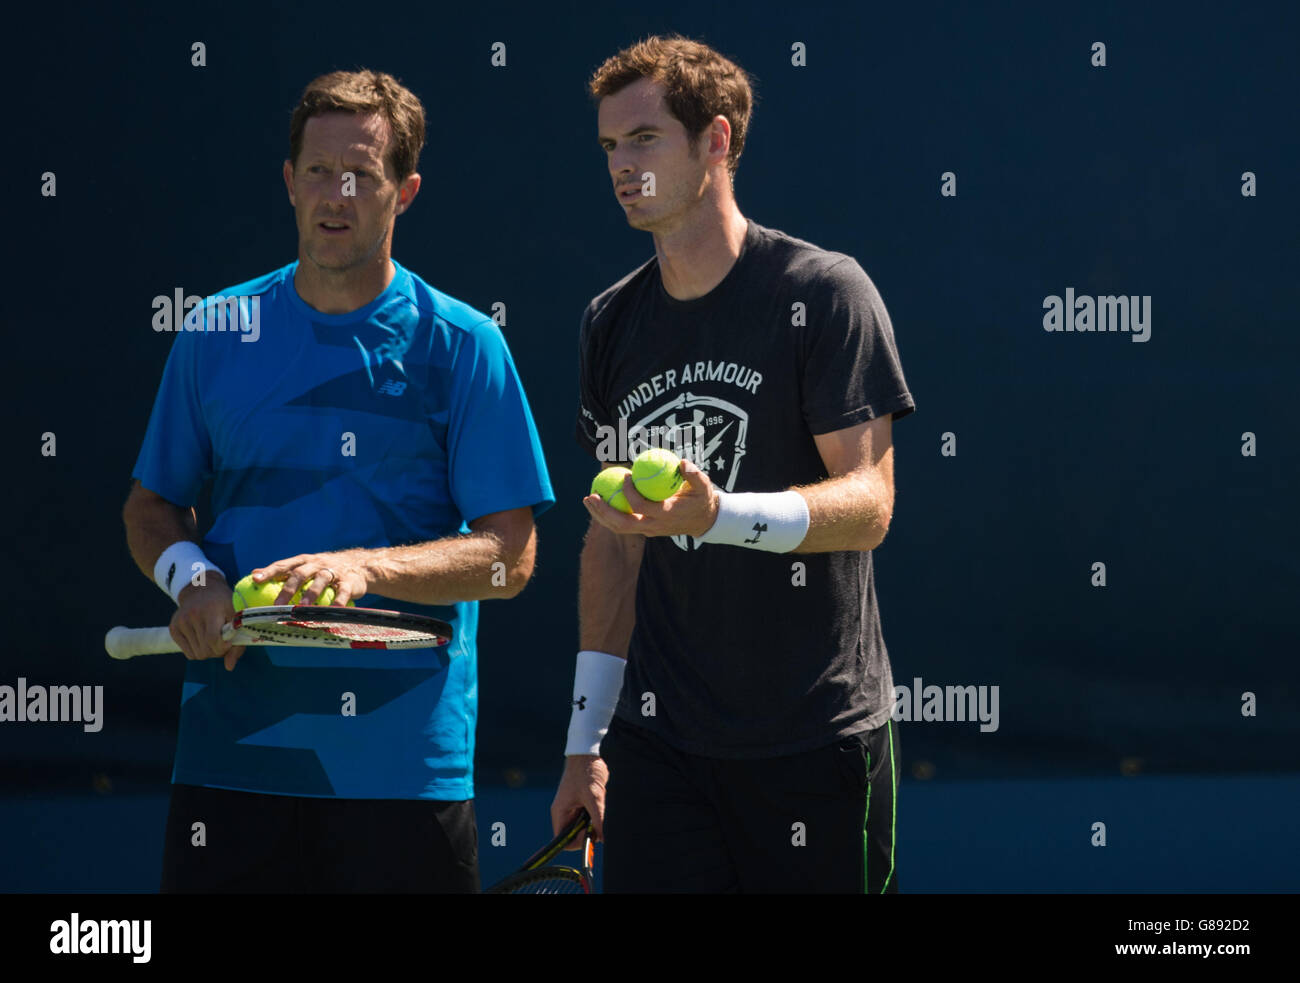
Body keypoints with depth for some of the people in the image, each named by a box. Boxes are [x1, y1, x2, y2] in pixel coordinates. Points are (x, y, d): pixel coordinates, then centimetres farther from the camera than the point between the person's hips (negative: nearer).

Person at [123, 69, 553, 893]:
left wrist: (367, 566, -19)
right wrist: (191, 575, -5)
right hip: (229, 757, 2)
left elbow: (511, 554, -4)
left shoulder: (462, 345, 0)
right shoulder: (216, 332, 9)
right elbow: (152, 505, 17)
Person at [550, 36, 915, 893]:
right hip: (657, 742, 4)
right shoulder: (610, 324, 11)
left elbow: (869, 503, -14)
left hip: (819, 737, -4)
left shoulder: (823, 292, -6)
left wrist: (718, 513, -32)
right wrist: (585, 742, 13)